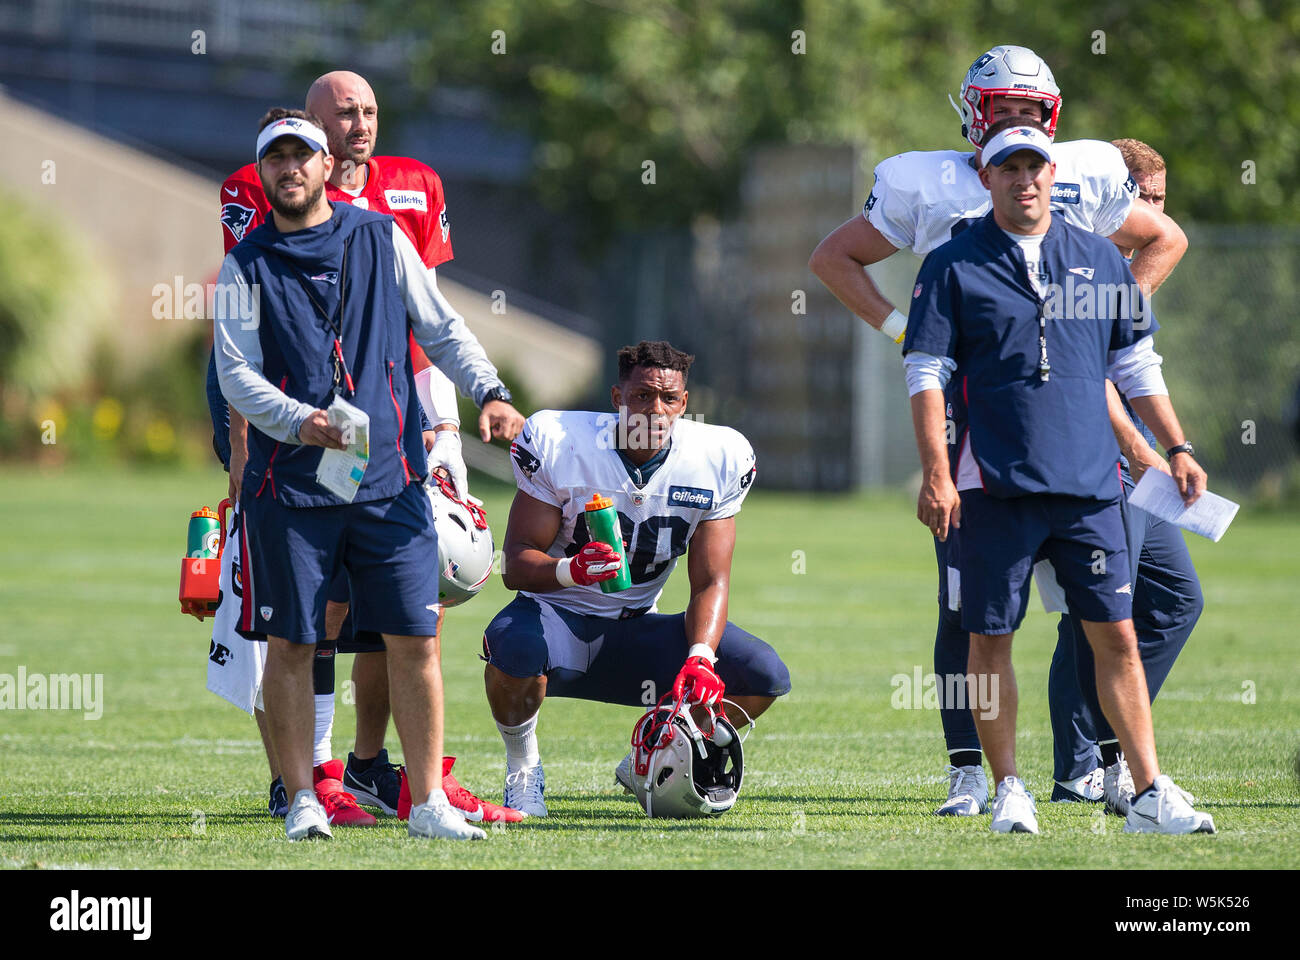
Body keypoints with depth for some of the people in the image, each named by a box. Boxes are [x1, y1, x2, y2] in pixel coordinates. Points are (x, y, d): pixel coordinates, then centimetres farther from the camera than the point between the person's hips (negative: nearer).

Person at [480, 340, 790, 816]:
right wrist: (571, 570, -39)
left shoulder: (717, 459, -9)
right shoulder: (558, 443, -17)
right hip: (560, 615, -3)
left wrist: (700, 659, -27)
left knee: (765, 679, -16)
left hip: (638, 629, 3)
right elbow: (515, 564, -16)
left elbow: (710, 582, -7)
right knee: (515, 645, -40)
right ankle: (523, 767, -7)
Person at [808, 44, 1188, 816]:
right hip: (968, 409, -2)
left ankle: (1082, 766, 12)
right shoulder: (927, 188, 4)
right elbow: (833, 256, 15)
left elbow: (1167, 239, 22)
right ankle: (969, 771, 4)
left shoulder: (1086, 180, 7)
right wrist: (899, 326, 3)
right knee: (967, 603, -4)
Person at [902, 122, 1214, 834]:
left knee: (1117, 637, -2)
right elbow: (926, 375, -2)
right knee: (991, 638, 1)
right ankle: (1009, 790, 11)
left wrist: (1176, 449, 13)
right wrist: (935, 474, -11)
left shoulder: (1100, 261, 12)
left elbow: (1135, 367, 19)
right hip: (995, 484, -2)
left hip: (1088, 482, 2)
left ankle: (1150, 795, -1)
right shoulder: (953, 267, 2)